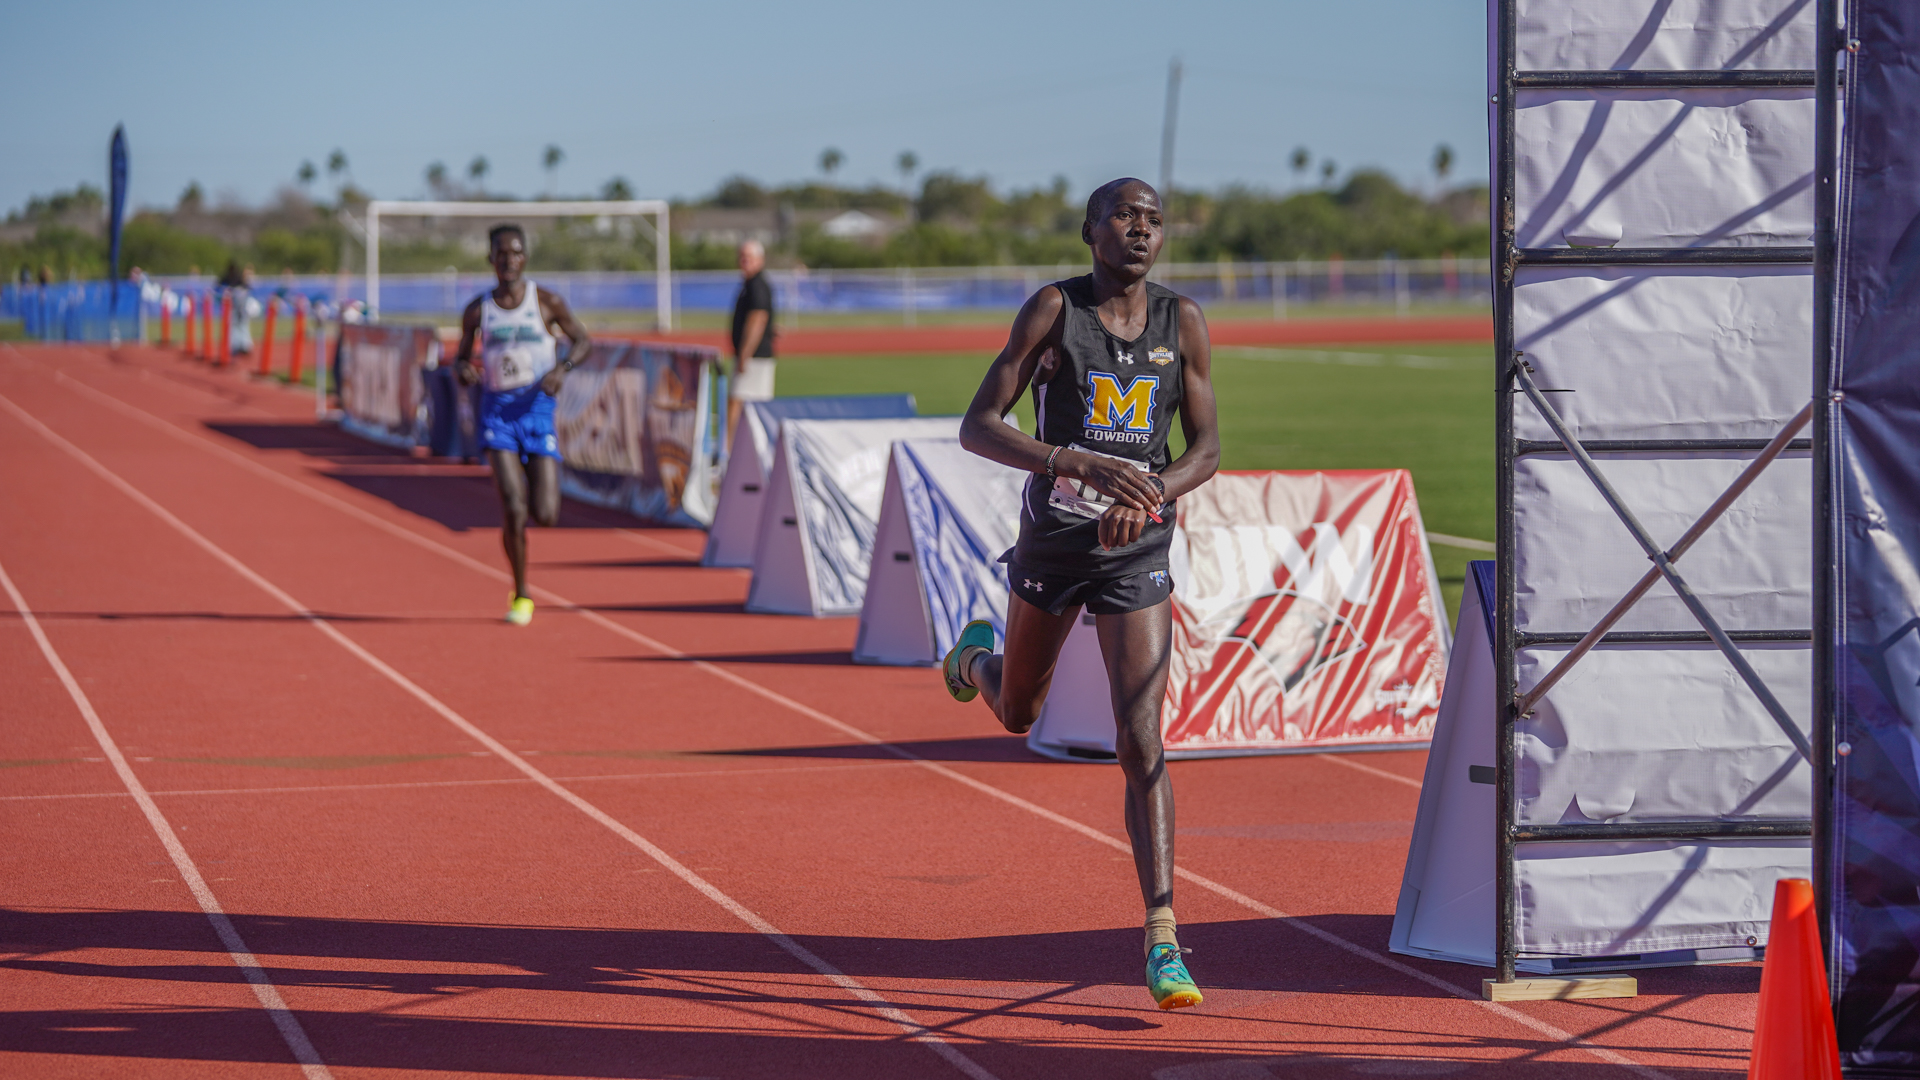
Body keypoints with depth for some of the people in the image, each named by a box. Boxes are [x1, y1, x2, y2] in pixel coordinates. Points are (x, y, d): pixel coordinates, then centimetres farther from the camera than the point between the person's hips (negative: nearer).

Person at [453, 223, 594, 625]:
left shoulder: (547, 302, 0)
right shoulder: (478, 310, 4)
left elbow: (583, 340, 8)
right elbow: (461, 356, 14)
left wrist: (562, 369, -12)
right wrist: (463, 370, -11)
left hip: (537, 407, 0)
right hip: (497, 411, 0)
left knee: (545, 515, -6)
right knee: (513, 509, -14)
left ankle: (540, 491, 34)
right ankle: (521, 595, 4)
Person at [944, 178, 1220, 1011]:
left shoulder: (1182, 321, -2)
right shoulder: (1054, 309, -10)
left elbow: (1206, 449, 3)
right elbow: (976, 427, -15)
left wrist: (1149, 499, -18)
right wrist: (1078, 463, -30)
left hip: (1137, 553, 0)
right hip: (1052, 539, 0)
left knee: (1141, 742, -10)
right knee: (1018, 714, 22)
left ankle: (1162, 940, -13)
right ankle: (975, 658, 61)